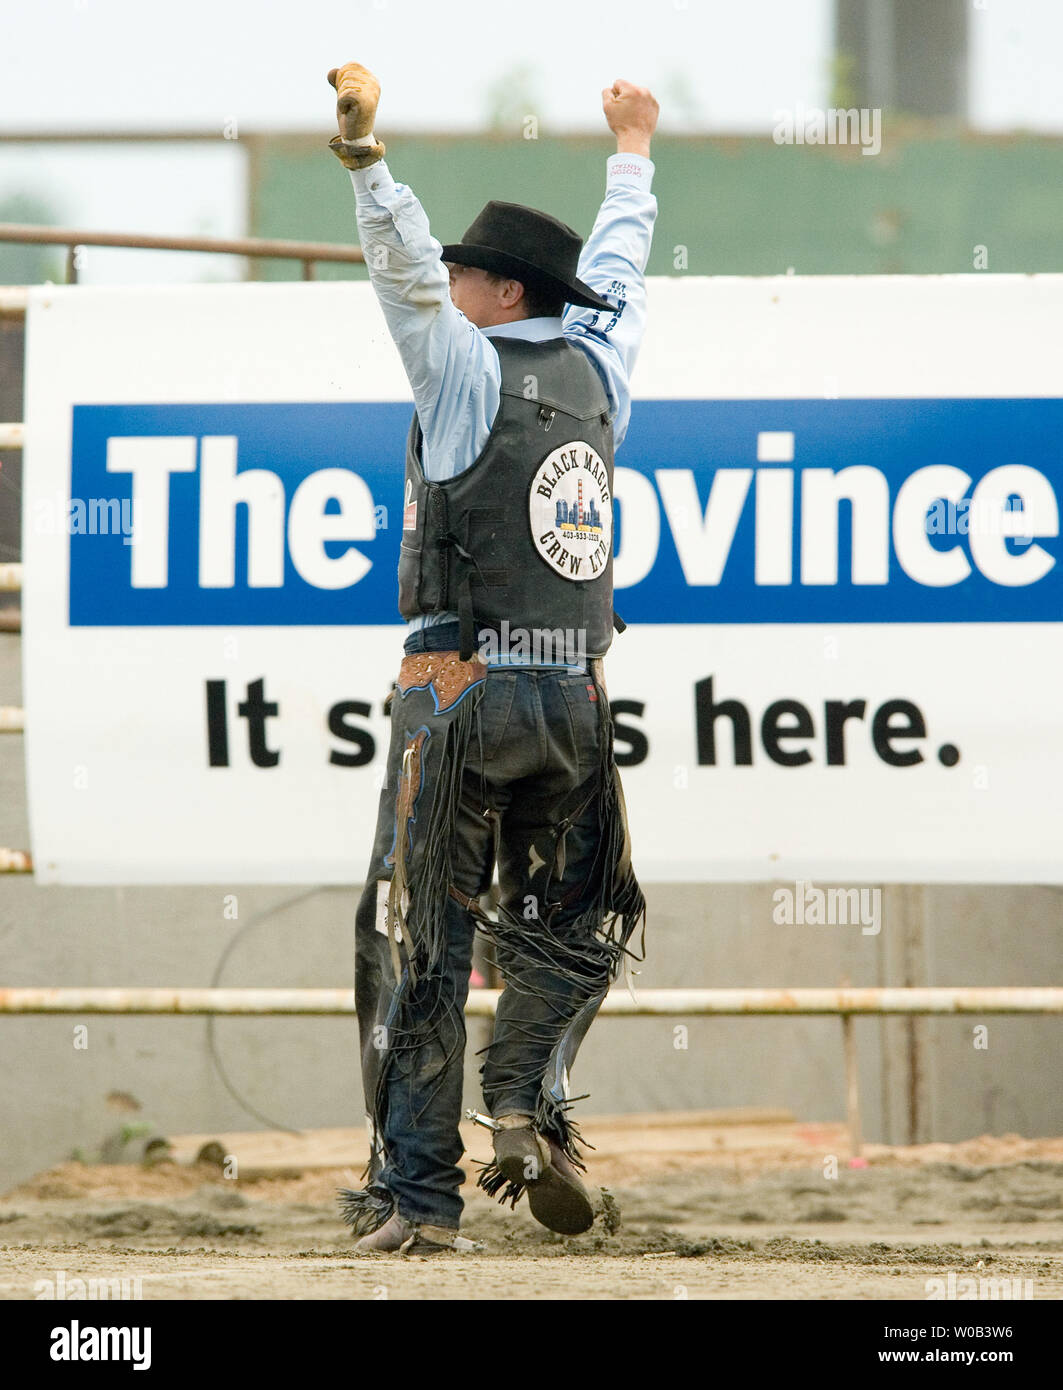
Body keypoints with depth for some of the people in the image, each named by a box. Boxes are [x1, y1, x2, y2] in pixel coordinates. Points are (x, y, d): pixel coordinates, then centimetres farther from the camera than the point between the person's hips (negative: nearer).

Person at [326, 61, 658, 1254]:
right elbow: (617, 271, 30)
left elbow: (407, 270, -20)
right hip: (574, 699, 5)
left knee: (420, 943, -1)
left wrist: (363, 151, -30)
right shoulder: (595, 370, 12)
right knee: (570, 924, 18)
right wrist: (630, 155, 46)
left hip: (462, 692, -5)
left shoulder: (472, 373, -3)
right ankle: (528, 1107, -7)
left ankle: (417, 1190, -5)